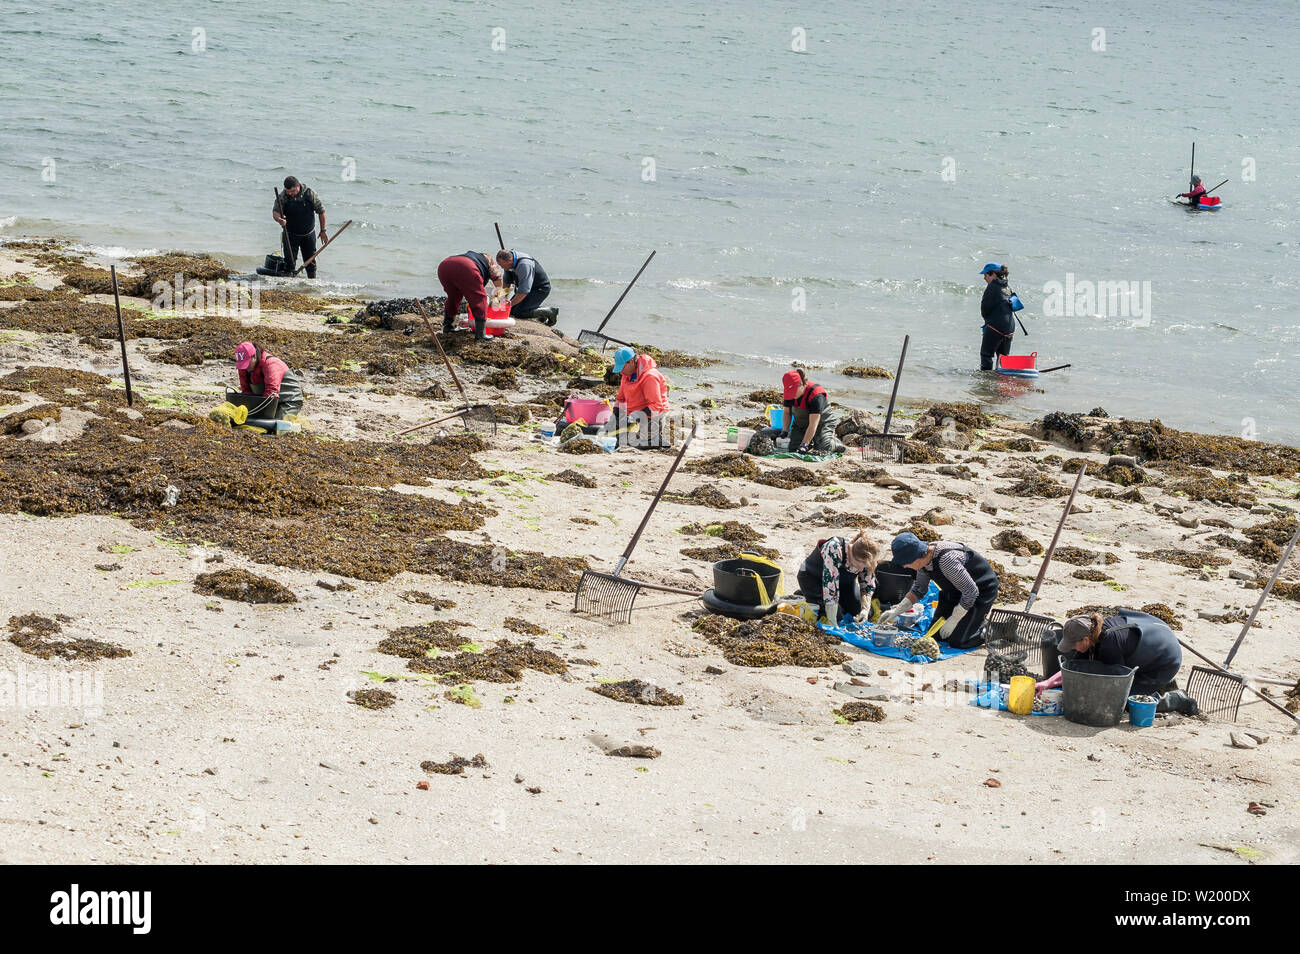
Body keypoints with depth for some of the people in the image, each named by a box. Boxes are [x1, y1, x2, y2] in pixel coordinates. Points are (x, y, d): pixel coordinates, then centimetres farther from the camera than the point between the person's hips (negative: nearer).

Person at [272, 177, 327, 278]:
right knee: (289, 262, -7)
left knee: (310, 262, 8)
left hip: (308, 234, 1)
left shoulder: (310, 194, -11)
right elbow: (275, 211, -17)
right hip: (291, 235, -1)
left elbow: (321, 211, -3)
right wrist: (278, 218, -43)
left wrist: (323, 231, -1)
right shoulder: (282, 196, -11)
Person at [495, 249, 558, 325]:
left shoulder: (524, 265, -34)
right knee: (511, 310, 3)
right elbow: (507, 282, 10)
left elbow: (524, 292, -33)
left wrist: (510, 304, -26)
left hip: (540, 289, -9)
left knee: (519, 313, -20)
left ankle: (550, 312, -9)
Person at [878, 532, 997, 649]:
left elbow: (971, 592, -31)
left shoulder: (947, 560, -38)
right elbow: (919, 588, 8)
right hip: (955, 591, 8)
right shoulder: (924, 557, -12)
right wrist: (897, 611, 0)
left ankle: (986, 630, 12)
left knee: (957, 642, -12)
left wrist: (953, 620, -22)